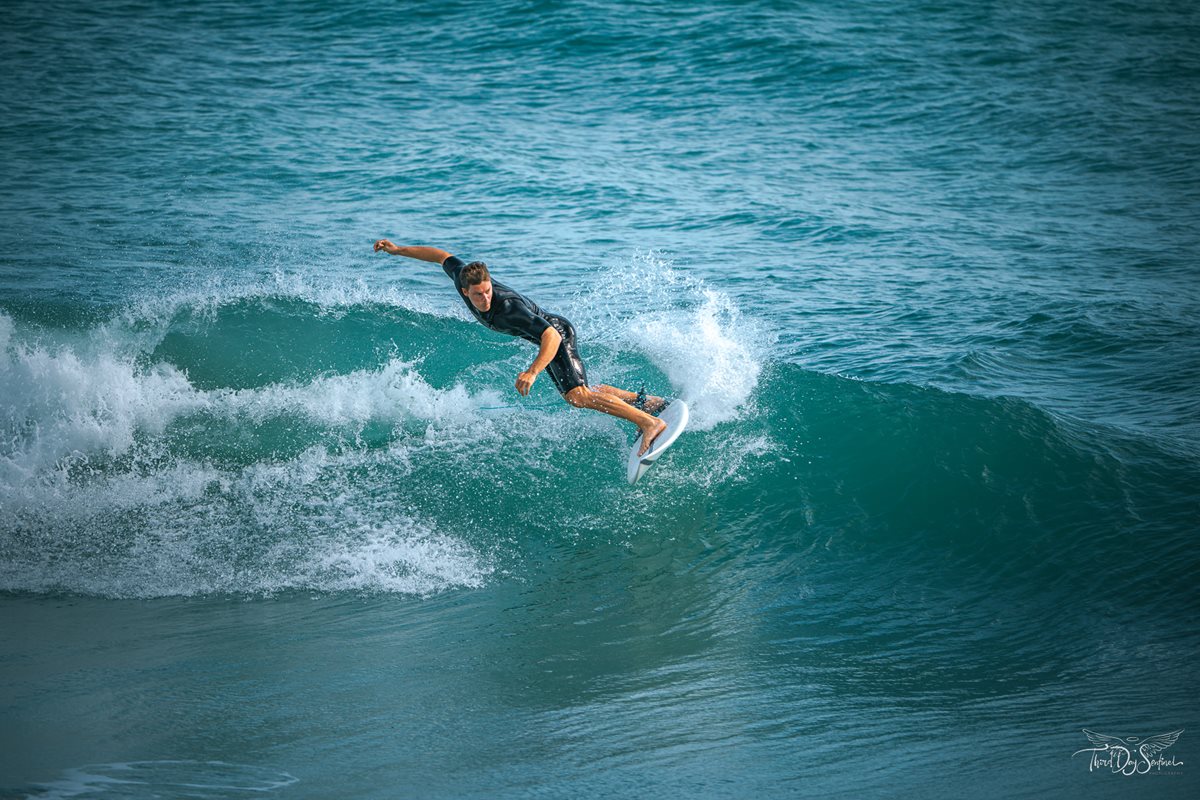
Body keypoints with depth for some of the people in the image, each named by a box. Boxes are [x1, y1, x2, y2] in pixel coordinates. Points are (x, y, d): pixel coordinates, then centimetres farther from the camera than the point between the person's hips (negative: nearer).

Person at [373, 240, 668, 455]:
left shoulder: (508, 308, -39)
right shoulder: (463, 278, -18)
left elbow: (552, 336, -47)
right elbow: (444, 256, 3)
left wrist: (533, 371, -61)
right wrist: (399, 250, 5)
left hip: (557, 334, -9)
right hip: (543, 335, 9)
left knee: (578, 396, -26)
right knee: (580, 390, 22)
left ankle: (651, 423, -26)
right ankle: (644, 401, 33)